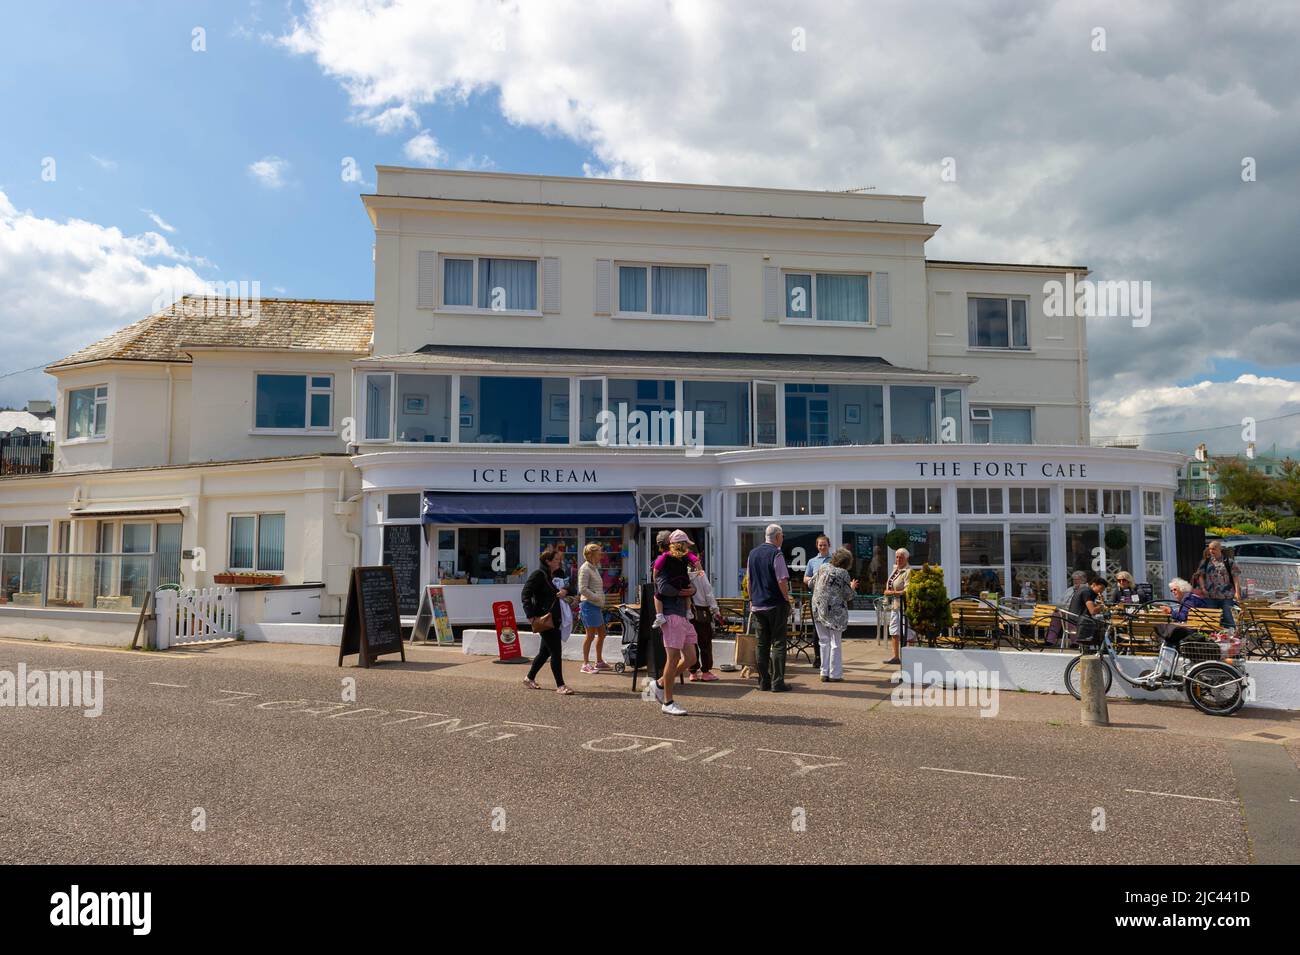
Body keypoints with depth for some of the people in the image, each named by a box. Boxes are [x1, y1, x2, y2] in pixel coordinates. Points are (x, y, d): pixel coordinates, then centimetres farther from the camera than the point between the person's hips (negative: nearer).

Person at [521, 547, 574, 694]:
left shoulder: (558, 574, 13)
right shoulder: (538, 574, -10)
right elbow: (525, 595, -14)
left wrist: (565, 591, -9)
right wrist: (531, 616, -22)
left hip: (555, 618, 9)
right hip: (543, 619, -9)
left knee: (546, 651, 17)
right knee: (556, 651, -9)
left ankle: (529, 678, 34)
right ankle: (560, 686, -3)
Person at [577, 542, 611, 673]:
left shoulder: (594, 568, 17)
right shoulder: (585, 569, -12)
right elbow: (583, 589, -19)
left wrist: (601, 602, 14)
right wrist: (598, 598, -18)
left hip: (596, 606, 10)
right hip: (589, 605, -10)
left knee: (601, 634, 13)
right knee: (590, 635, -6)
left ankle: (599, 662, 24)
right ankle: (586, 664, 2)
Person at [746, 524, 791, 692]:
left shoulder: (752, 553, 8)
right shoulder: (776, 554, -12)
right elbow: (782, 581, -16)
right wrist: (787, 599, -5)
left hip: (757, 605, 6)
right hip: (776, 605, -6)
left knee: (762, 644, 11)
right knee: (778, 643, 1)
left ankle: (763, 682, 14)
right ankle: (777, 682, 0)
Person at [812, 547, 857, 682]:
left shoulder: (823, 567, 3)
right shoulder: (843, 573, -12)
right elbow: (848, 596, -7)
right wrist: (852, 587, 13)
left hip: (818, 608, 4)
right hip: (836, 610, -4)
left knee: (824, 641, 11)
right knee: (835, 643, 6)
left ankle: (824, 673, 13)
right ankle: (834, 674, 8)